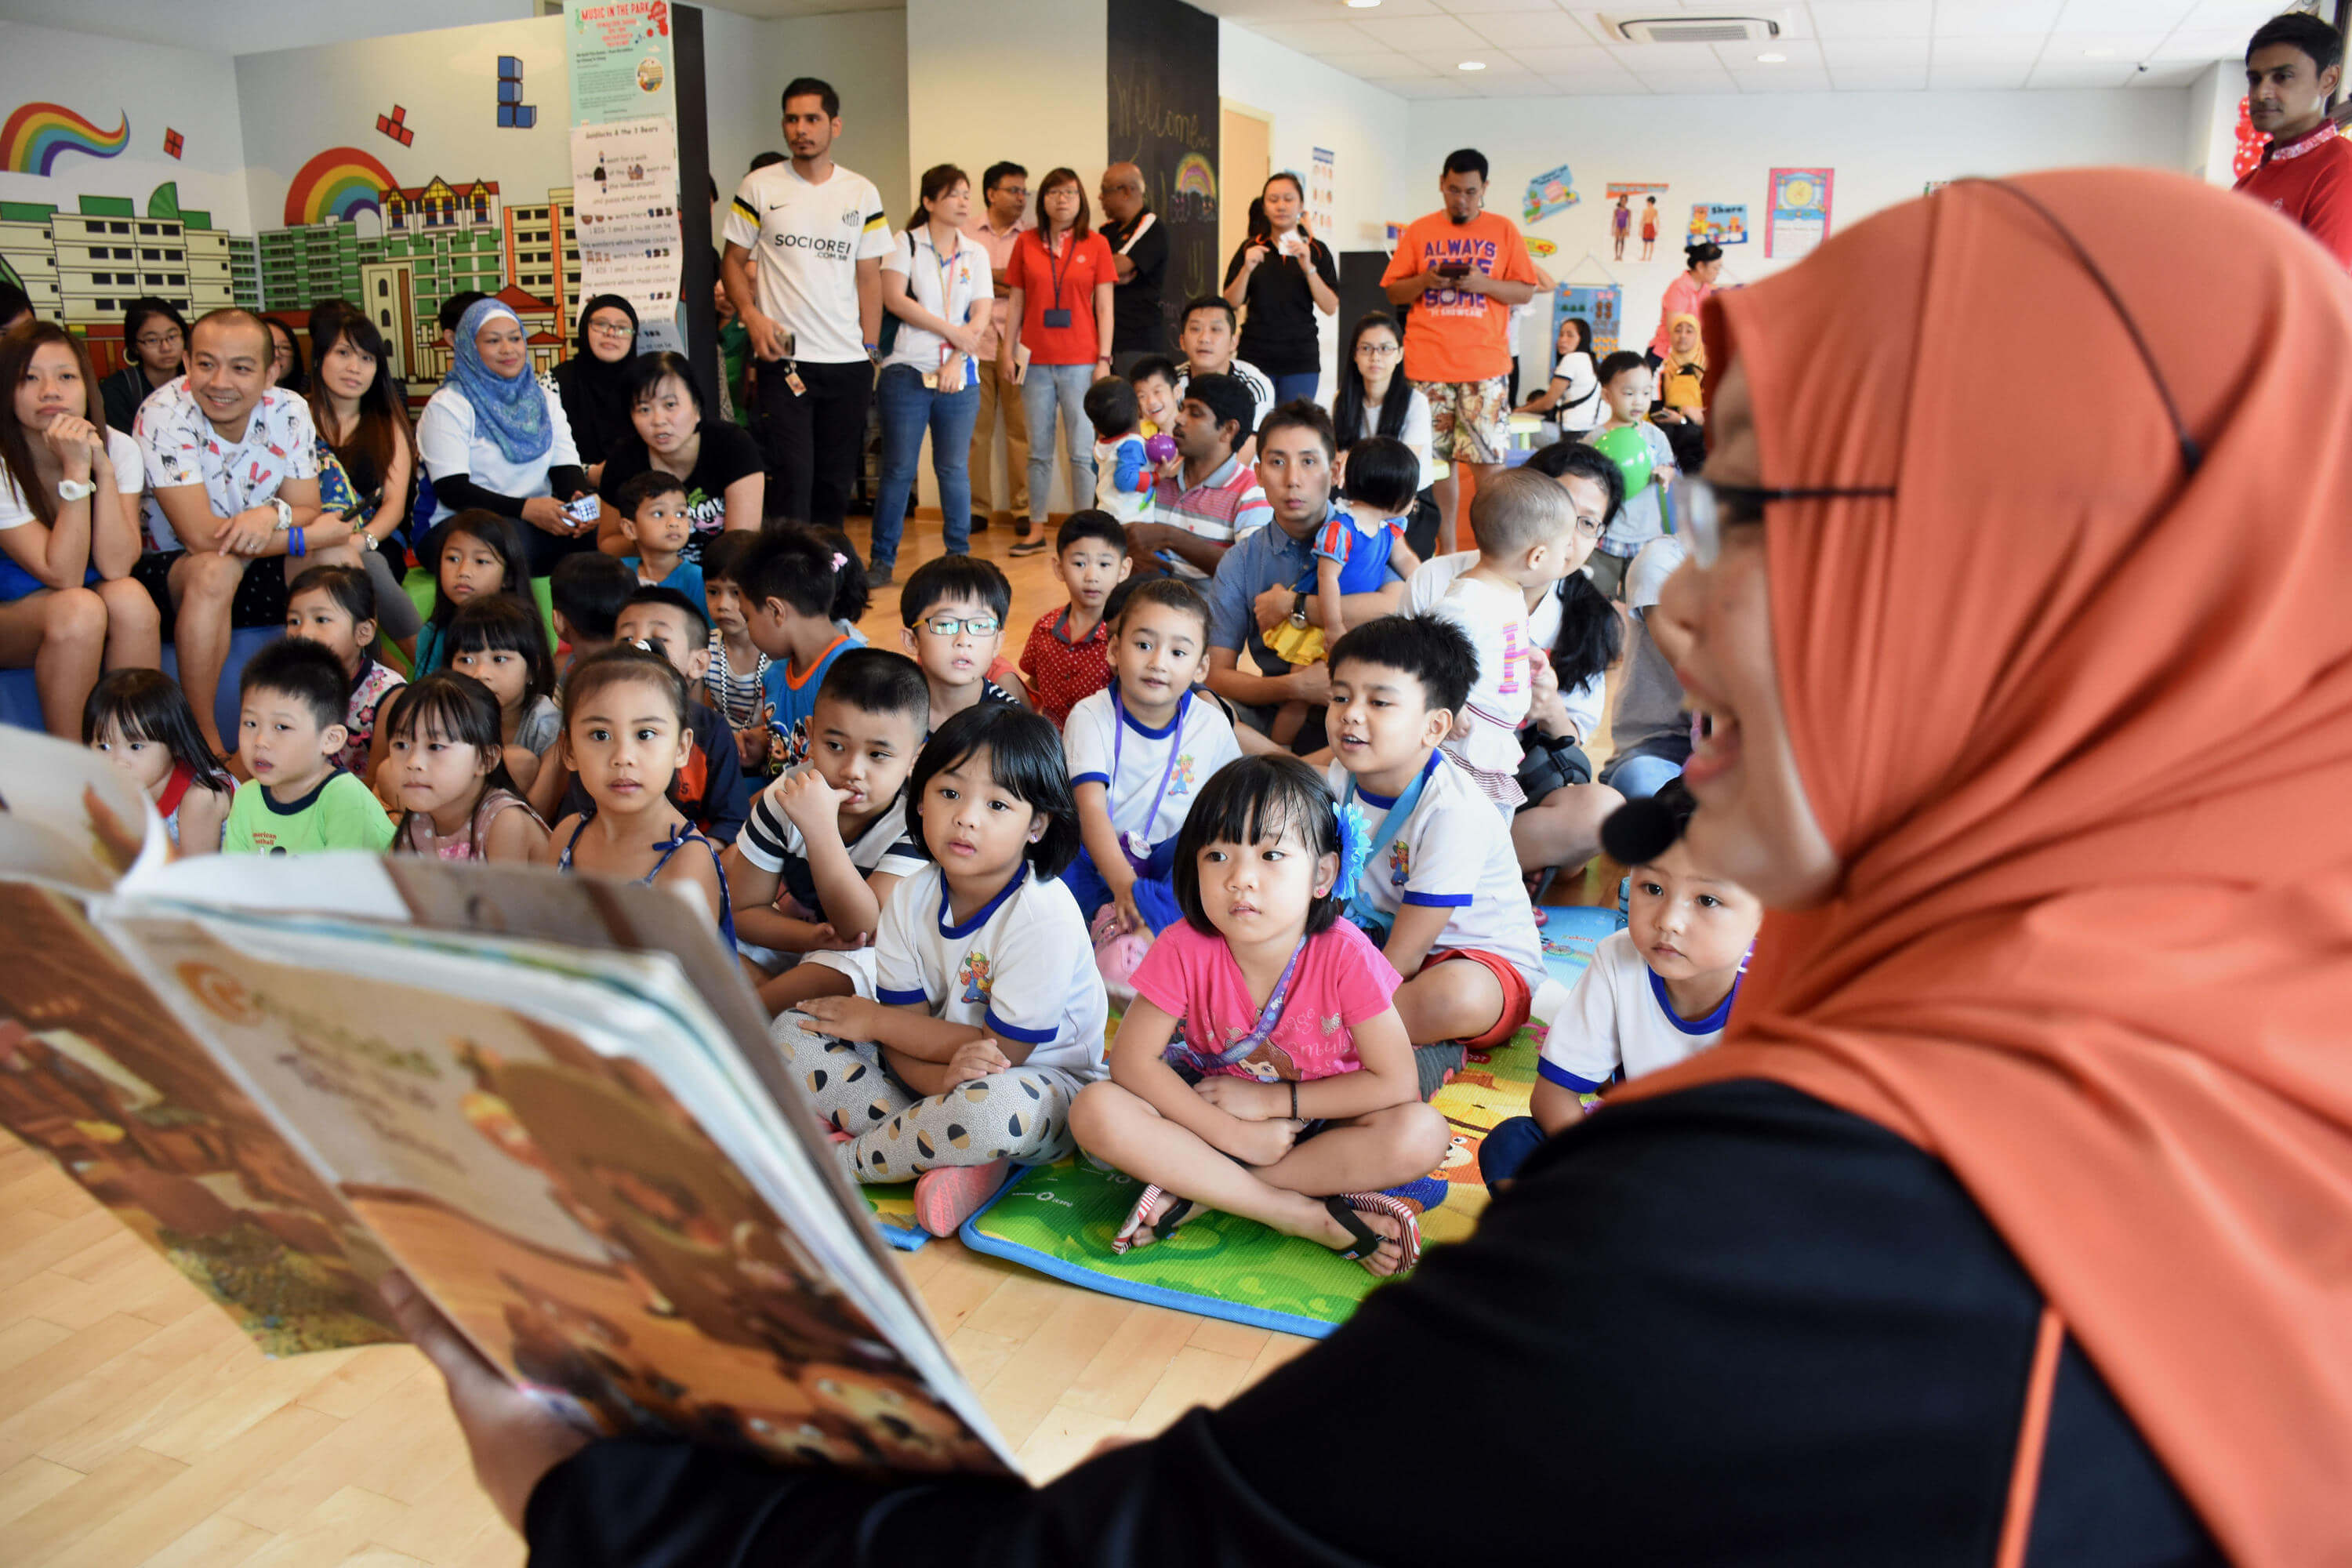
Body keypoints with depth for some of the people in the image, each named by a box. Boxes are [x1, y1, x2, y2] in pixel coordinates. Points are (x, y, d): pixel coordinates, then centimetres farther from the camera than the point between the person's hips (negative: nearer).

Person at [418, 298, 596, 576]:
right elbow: (452, 490, -12)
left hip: (539, 521, 5)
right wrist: (525, 509, -26)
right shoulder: (448, 405, -1)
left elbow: (566, 468, 7)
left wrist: (578, 501, -19)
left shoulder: (545, 401, 16)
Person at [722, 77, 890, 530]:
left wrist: (870, 348, 3)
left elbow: (869, 276, 11)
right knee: (792, 475, -9)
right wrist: (751, 314, -11)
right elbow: (734, 261, 7)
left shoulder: (862, 193, 9)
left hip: (849, 361, 2)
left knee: (837, 478, 7)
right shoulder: (758, 187, 4)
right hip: (784, 358, -2)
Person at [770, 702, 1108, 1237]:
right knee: (790, 1033, -6)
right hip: (931, 1070, 6)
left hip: (1037, 1082, -6)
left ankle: (840, 1160, -13)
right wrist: (943, 1077, -32)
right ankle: (949, 1154, -17)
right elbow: (904, 1034, -7)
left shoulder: (1045, 916, -24)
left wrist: (873, 1019, -11)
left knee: (1000, 1107, -41)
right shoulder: (910, 898, -5)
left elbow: (1000, 1049, -20)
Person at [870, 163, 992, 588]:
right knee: (899, 468, -3)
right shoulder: (906, 244, 4)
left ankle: (960, 554, 14)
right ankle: (881, 560, 4)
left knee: (954, 468, 3)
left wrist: (957, 360, -10)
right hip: (907, 372, -3)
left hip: (960, 376, 3)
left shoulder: (976, 254, 13)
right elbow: (893, 299, -8)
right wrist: (951, 331, -9)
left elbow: (981, 316, 5)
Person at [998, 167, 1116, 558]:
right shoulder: (1026, 243, 8)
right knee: (1039, 451, 7)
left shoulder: (1096, 244, 4)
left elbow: (1104, 307, 3)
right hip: (1036, 361, 2)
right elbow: (1015, 301, 11)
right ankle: (1036, 529, 14)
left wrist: (1104, 359, -3)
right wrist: (1007, 350, 5)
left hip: (1080, 361, -2)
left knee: (1081, 452, -1)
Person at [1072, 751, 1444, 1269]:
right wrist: (1233, 1133, -24)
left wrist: (1272, 1098, -20)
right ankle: (1307, 1215, -25)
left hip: (1314, 1122, 0)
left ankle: (1199, 1191, -23)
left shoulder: (1344, 954, -23)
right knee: (1095, 1112, -27)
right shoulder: (1185, 949, -21)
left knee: (1422, 1133, -29)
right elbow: (1133, 1059, -17)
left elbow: (1394, 1081, -20)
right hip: (1212, 1112, 1)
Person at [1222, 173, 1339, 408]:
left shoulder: (1316, 250, 6)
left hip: (1301, 359, 0)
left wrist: (1309, 268, -14)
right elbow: (1231, 304, 3)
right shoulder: (1251, 248, 8)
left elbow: (1331, 308, -2)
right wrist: (1247, 269, -12)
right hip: (1255, 356, 0)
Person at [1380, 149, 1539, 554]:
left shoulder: (1504, 231, 8)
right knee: (1438, 457, 4)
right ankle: (1448, 549, 14)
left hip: (1485, 364, -1)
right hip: (1428, 362, 1)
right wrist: (1425, 280, -9)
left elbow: (1526, 292, 6)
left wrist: (1481, 283, -11)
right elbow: (1393, 293, 11)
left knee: (1487, 458, -7)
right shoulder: (1419, 231, 10)